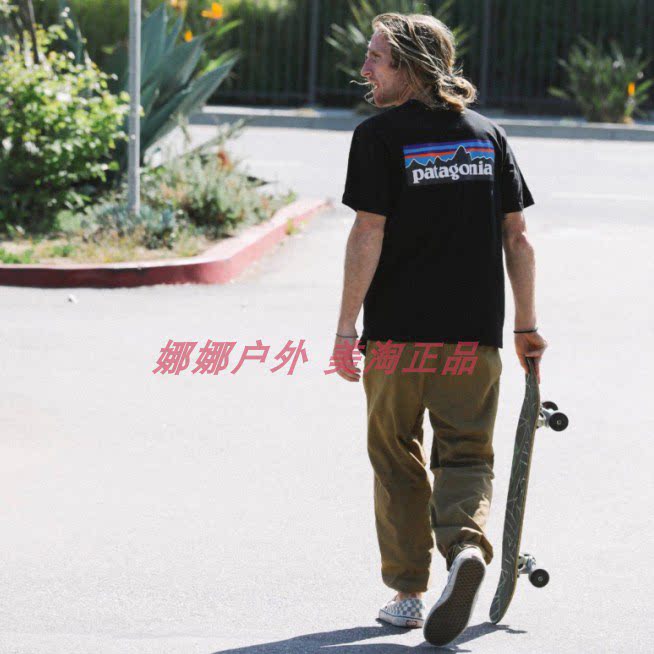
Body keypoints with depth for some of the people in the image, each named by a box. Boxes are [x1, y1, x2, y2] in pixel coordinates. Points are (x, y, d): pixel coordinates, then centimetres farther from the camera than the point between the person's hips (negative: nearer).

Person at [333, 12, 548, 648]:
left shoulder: (379, 135, -6)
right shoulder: (488, 135, 7)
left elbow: (369, 233, -11)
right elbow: (516, 236, 7)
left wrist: (346, 326, -8)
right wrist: (526, 326, 14)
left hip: (396, 332, -3)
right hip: (474, 333, 3)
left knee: (396, 457, 11)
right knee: (466, 452, 8)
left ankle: (407, 592, 16)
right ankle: (466, 544, -20)